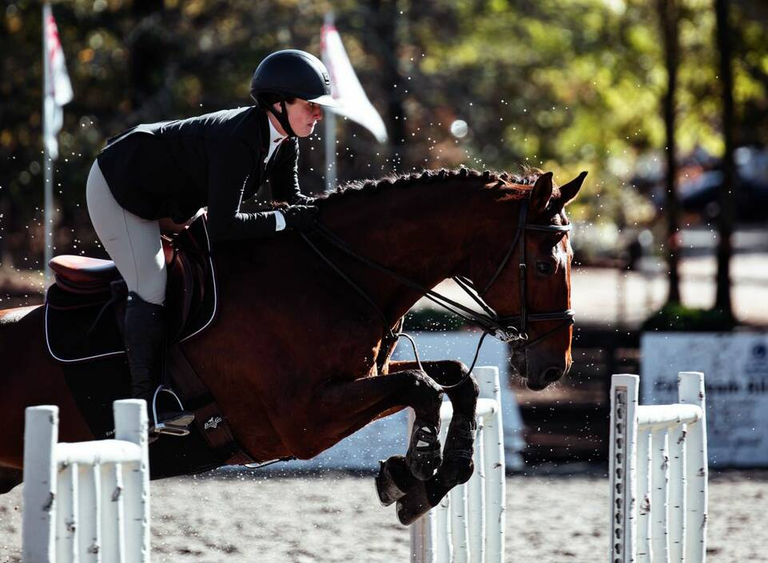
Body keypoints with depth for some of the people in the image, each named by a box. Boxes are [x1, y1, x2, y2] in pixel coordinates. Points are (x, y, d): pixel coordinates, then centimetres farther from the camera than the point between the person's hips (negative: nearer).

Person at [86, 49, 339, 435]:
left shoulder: (283, 142, -10)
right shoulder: (238, 141, -37)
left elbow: (290, 198, 2)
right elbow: (223, 226, -41)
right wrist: (286, 219, -36)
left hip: (163, 197, 10)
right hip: (117, 188, -10)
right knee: (151, 287, -17)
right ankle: (146, 406, -17)